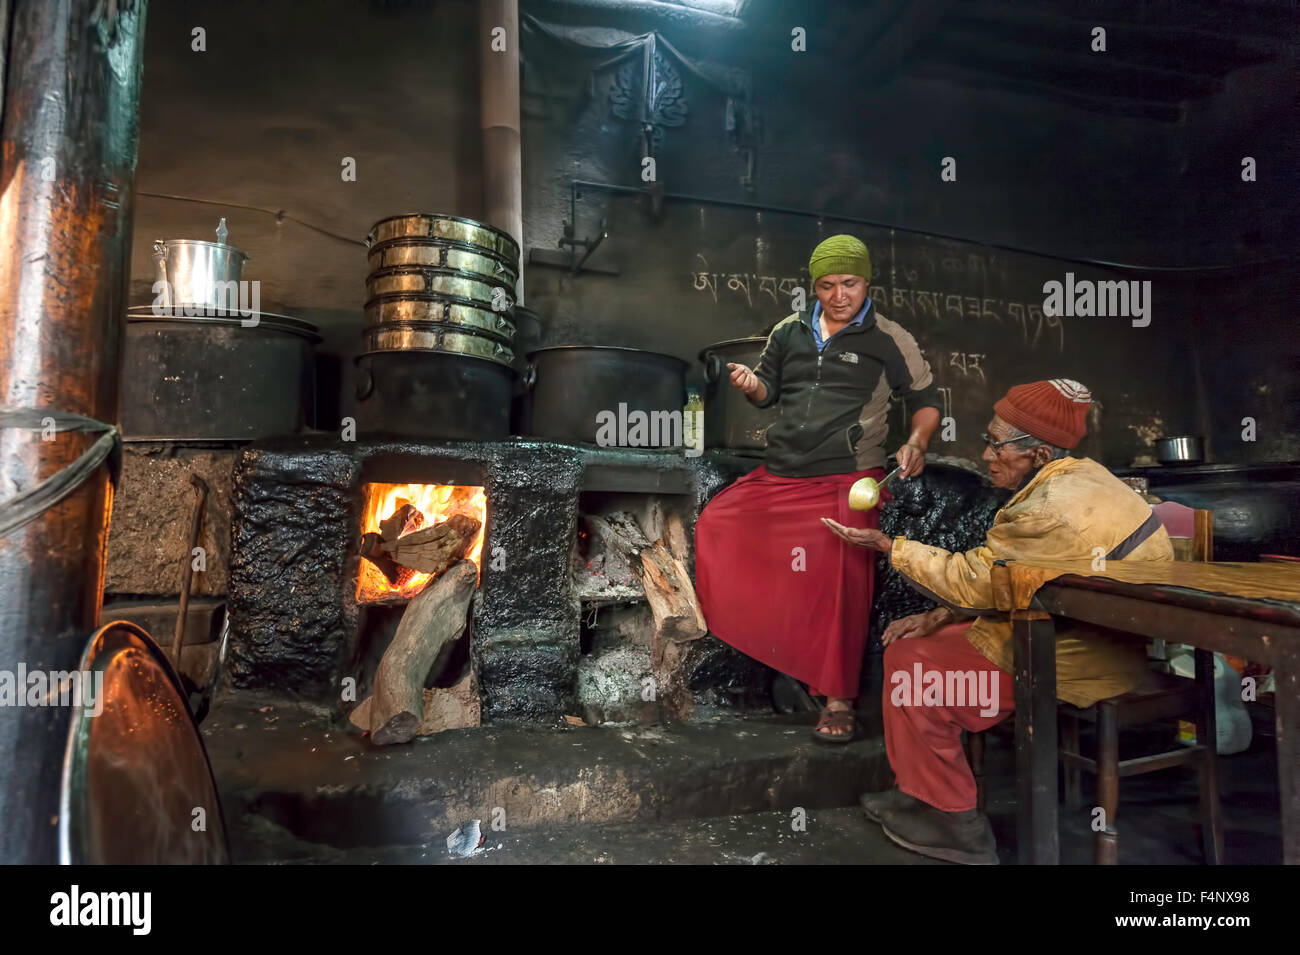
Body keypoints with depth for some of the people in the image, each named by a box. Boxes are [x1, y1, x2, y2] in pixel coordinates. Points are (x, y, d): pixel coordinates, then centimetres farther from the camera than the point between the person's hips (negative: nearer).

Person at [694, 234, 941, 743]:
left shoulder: (888, 339, 2)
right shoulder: (790, 331, 12)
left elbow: (926, 399, 7)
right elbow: (768, 391, 18)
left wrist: (916, 443, -12)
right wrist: (750, 385, -5)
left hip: (846, 479, -4)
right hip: (778, 473, 5)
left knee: (838, 581, -14)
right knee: (714, 527, -1)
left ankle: (838, 699, 1)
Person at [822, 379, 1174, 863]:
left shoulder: (1055, 510, -26)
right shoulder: (1077, 476, 7)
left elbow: (973, 578, -19)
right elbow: (993, 579, 9)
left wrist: (889, 545, -10)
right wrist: (940, 616, 3)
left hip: (1075, 661, -10)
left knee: (913, 665, -10)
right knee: (908, 644, 9)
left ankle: (955, 825, 6)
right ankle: (922, 792, 19)